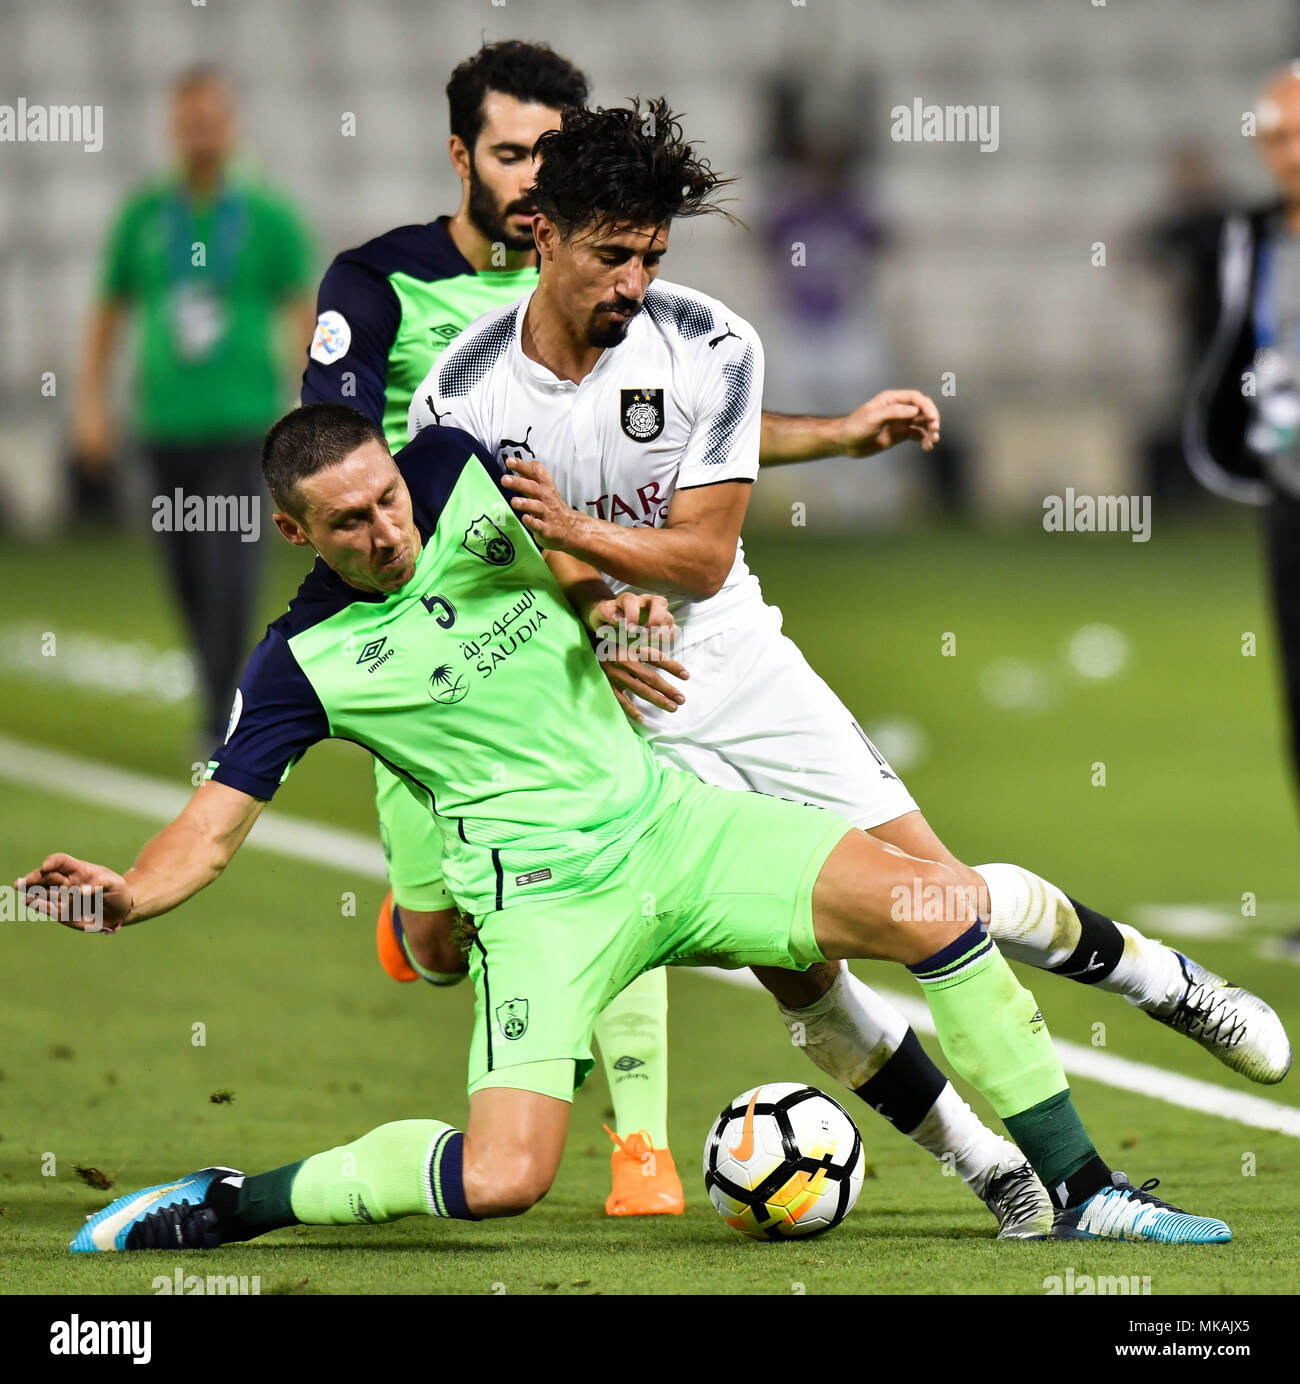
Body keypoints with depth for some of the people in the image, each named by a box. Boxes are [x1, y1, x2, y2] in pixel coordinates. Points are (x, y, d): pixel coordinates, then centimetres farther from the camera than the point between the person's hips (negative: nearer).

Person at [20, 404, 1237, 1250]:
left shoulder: (462, 471, 1)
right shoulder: (303, 662, -6)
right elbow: (215, 823, -6)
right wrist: (127, 896, -22)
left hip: (662, 820, 4)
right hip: (542, 898, -4)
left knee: (936, 907, -13)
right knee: (502, 1177, -24)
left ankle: (1077, 1188, 0)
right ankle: (221, 1206, -3)